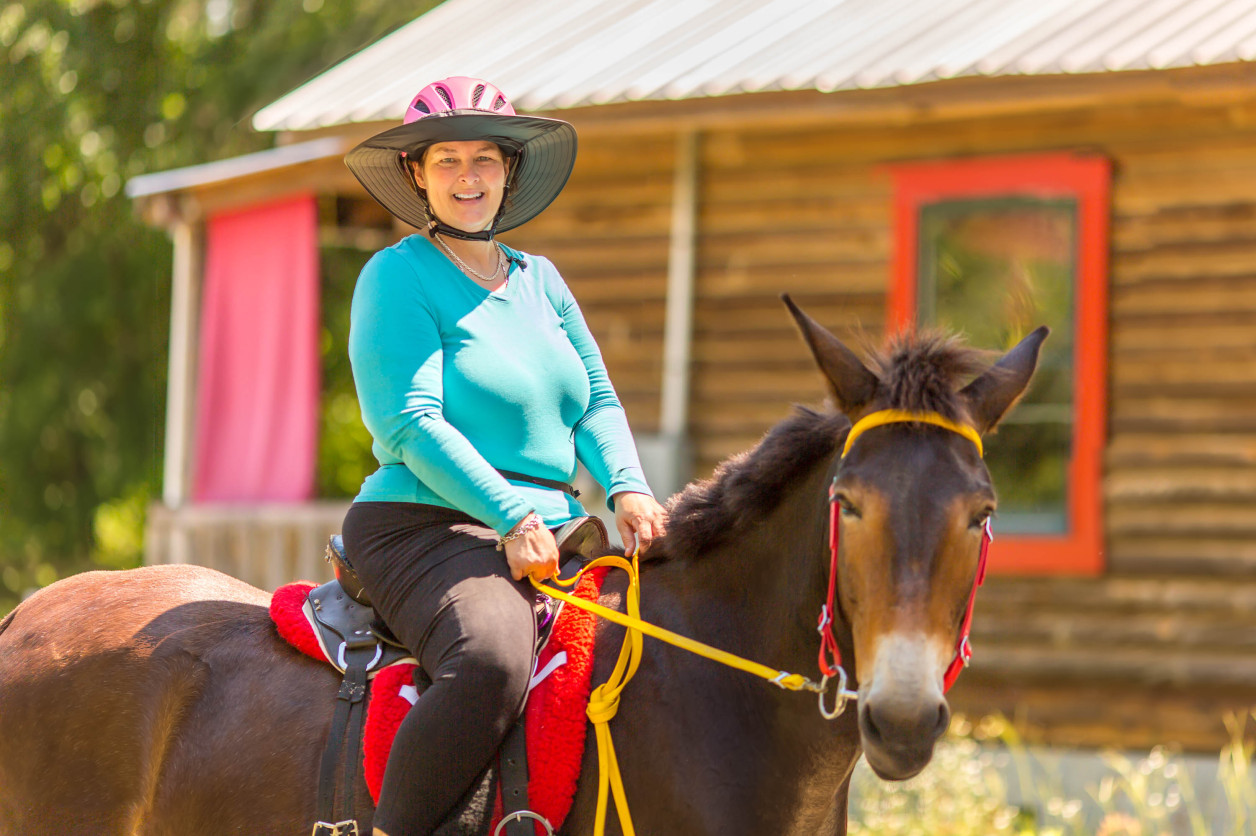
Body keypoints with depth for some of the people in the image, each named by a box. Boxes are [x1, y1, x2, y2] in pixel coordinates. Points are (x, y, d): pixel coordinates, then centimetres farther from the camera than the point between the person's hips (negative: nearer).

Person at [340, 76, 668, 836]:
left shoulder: (539, 280, 19)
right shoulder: (398, 277, -2)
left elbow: (597, 401, 17)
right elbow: (411, 423, -11)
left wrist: (626, 487, -4)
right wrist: (512, 517, -20)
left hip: (548, 535, 8)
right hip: (427, 526, -8)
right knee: (492, 661, -37)